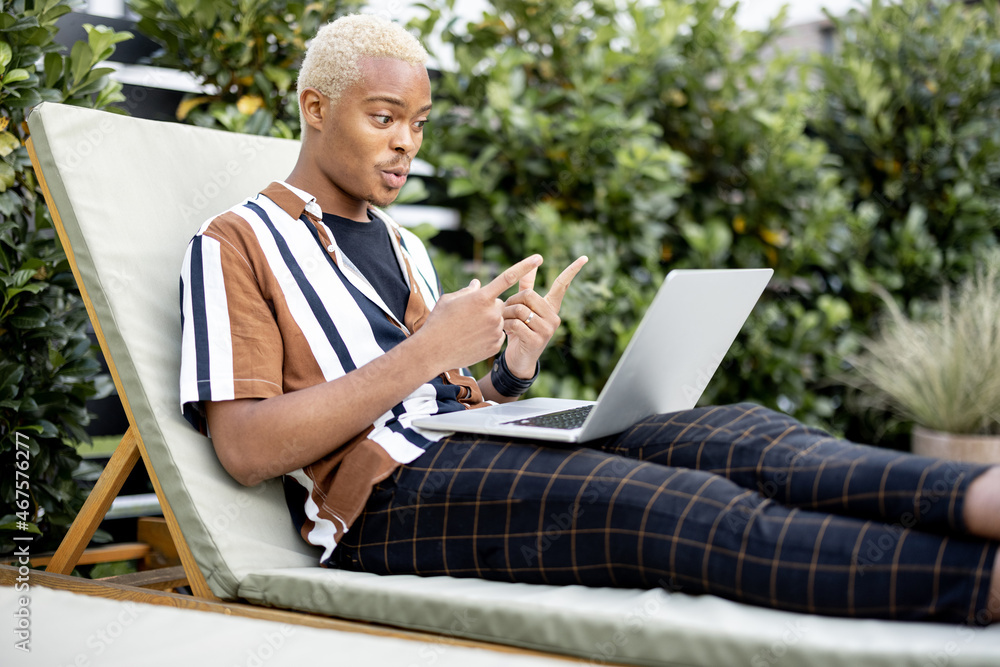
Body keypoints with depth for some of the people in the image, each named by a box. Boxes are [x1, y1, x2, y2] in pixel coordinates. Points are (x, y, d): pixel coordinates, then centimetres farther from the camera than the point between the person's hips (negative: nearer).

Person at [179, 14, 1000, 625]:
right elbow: (247, 449, -10)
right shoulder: (235, 243, 2)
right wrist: (426, 352, -15)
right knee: (671, 505, -32)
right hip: (382, 492, -7)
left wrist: (513, 369, -1)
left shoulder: (402, 246, 26)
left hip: (475, 450, 7)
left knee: (737, 432, -19)